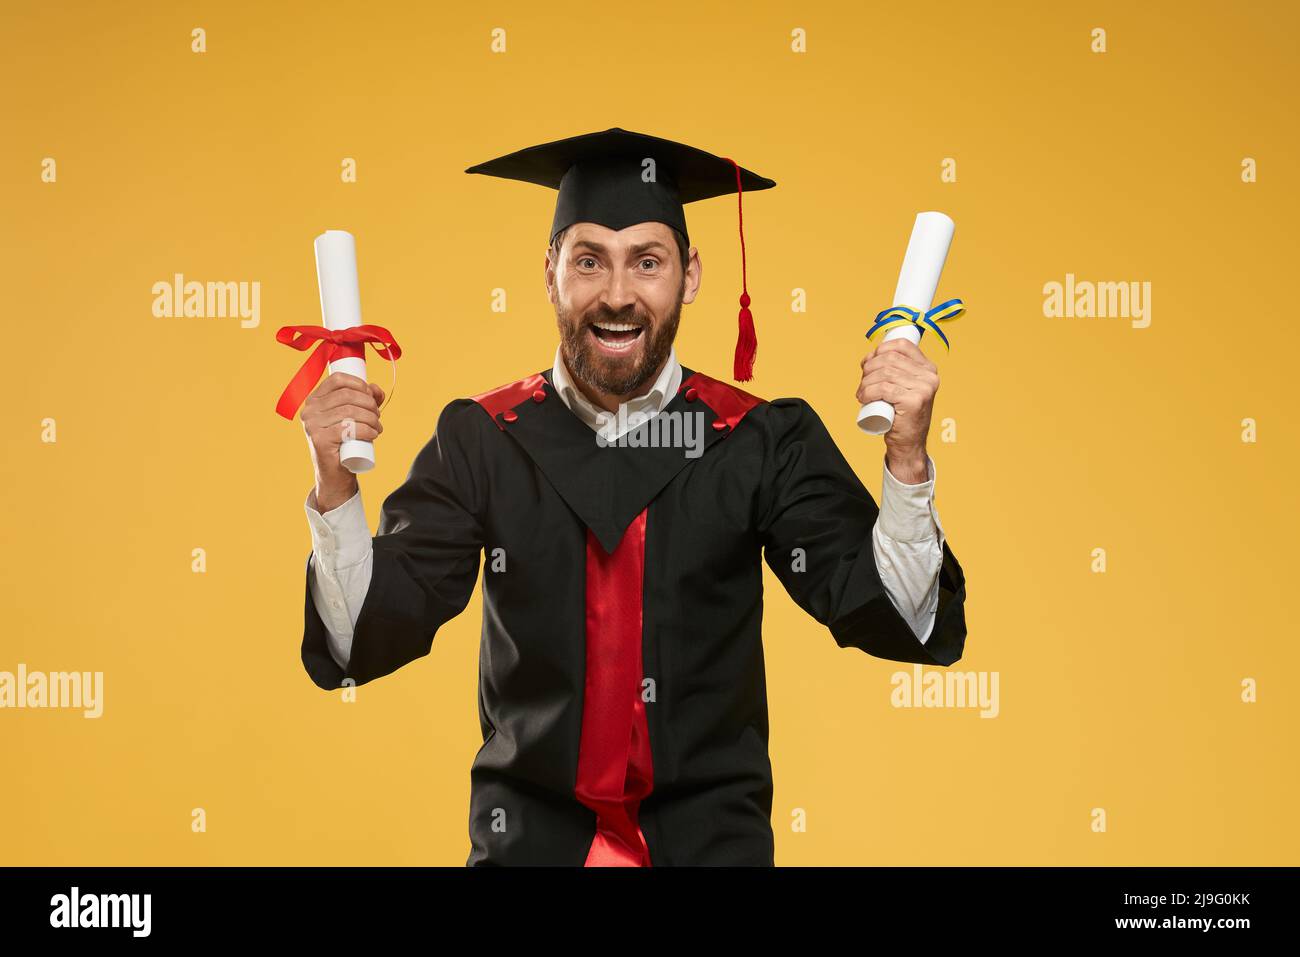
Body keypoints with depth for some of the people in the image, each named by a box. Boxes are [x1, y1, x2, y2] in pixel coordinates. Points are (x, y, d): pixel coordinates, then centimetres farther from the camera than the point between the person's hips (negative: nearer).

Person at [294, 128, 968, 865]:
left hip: (712, 835, 0)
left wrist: (906, 458, -29)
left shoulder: (762, 442, -9)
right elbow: (365, 643, -11)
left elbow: (900, 623, -14)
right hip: (529, 834, 1)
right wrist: (336, 488, -27)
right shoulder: (481, 440, -7)